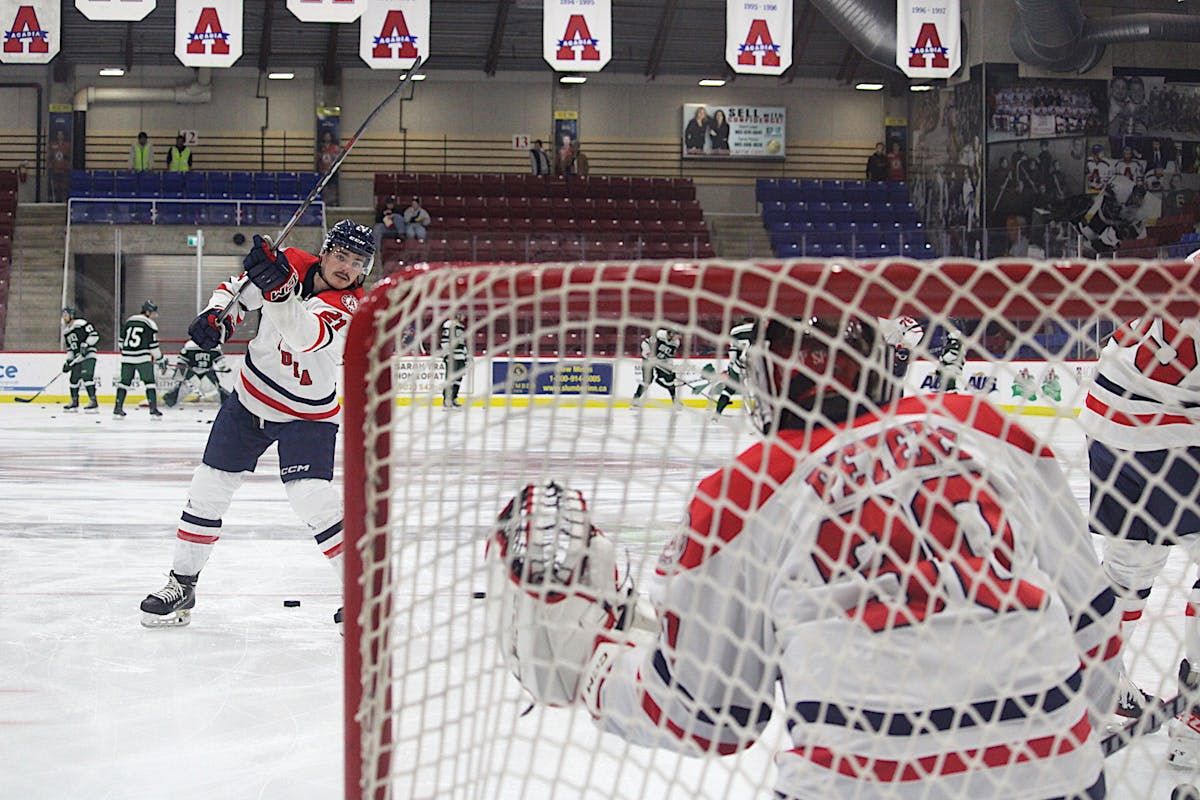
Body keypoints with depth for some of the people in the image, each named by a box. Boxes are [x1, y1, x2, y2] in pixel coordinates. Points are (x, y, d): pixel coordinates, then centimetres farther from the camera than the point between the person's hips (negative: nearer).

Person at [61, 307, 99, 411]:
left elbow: (94, 335, -15)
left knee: (86, 376, -21)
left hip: (88, 355, -9)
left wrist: (86, 345, -23)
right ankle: (74, 403, 22)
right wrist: (68, 361, 14)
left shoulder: (81, 324, -9)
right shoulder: (66, 331, 19)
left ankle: (93, 402, -22)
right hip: (77, 359, 9)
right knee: (74, 379, 10)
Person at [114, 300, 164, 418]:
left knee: (125, 381, 14)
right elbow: (153, 346, -5)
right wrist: (160, 359, 5)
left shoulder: (129, 321, 13)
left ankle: (118, 408, 12)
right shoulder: (150, 324, -4)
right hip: (143, 358, -5)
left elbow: (122, 340, 16)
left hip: (127, 358, 5)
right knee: (150, 382, -1)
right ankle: (153, 409, -8)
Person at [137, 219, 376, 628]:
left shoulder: (350, 306, -23)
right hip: (251, 398, 5)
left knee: (310, 495, -22)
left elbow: (306, 336, -44)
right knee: (209, 488, 6)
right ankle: (181, 585, 20)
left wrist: (278, 288, -60)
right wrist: (215, 316, -14)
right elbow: (237, 289, 7)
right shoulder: (292, 263, -9)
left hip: (306, 416, -5)